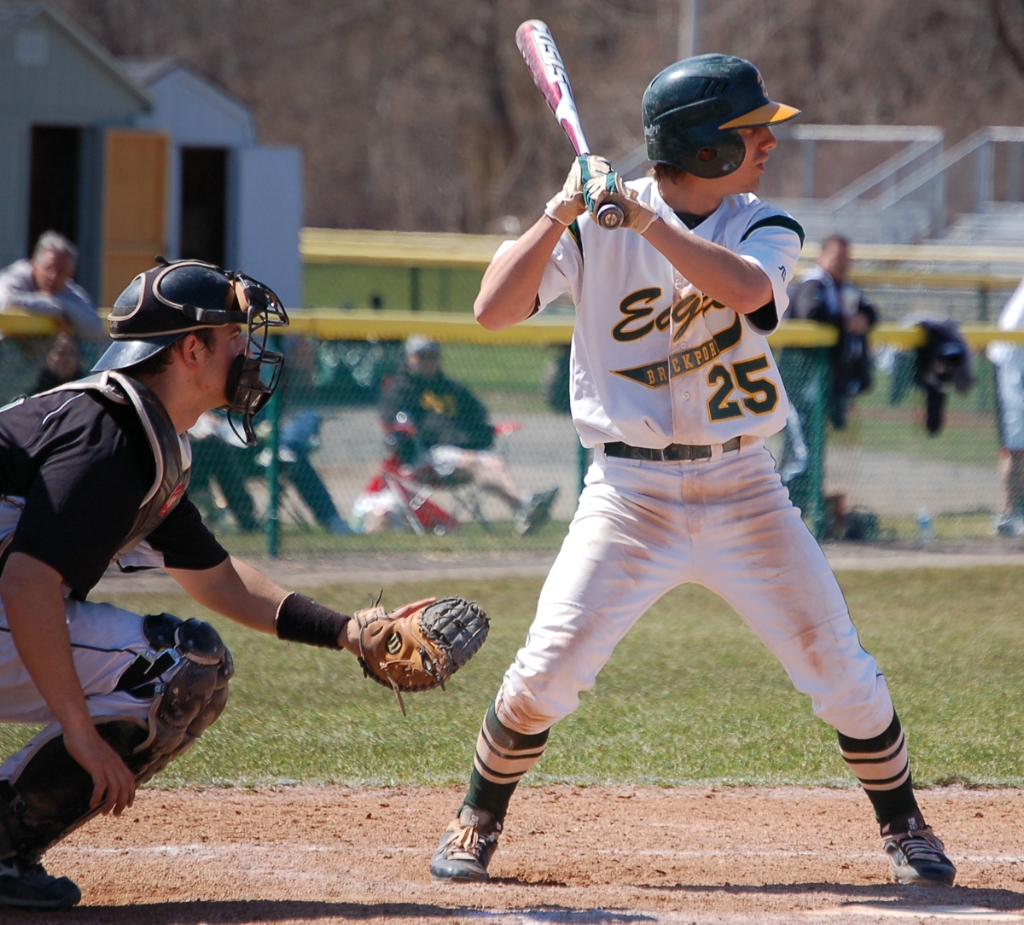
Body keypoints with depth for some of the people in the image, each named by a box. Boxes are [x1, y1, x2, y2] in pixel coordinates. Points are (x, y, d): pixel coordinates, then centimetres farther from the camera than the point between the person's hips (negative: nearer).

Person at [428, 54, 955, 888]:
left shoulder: (765, 228, 0)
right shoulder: (591, 229, -5)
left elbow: (745, 290, -23)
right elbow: (493, 311, -15)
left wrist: (646, 218, -29)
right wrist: (561, 213, -23)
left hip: (744, 490, 2)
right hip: (630, 495, -2)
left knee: (839, 669, 0)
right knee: (546, 674, -10)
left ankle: (902, 823, 21)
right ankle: (479, 818, 13)